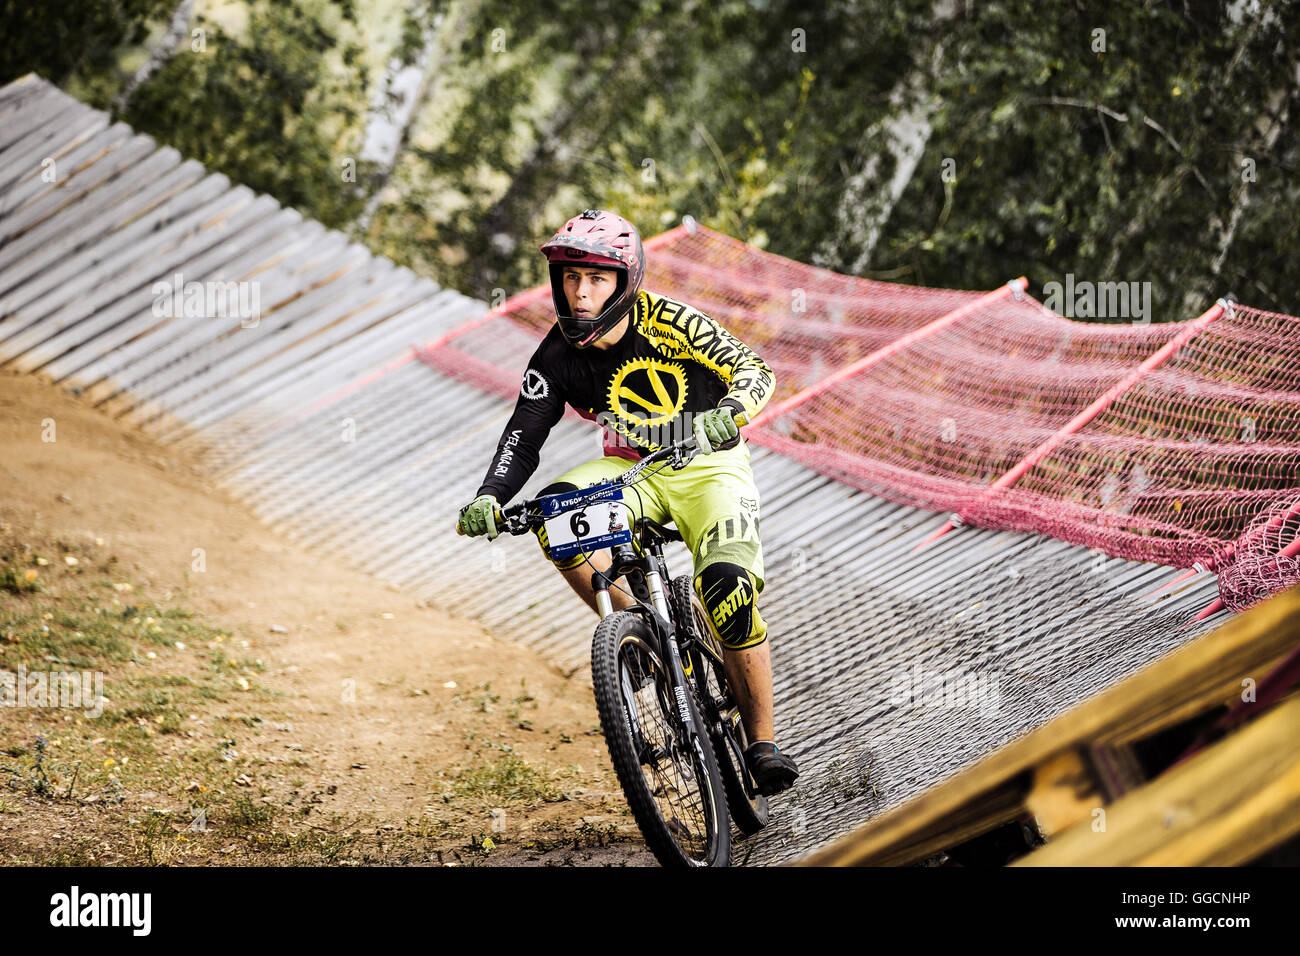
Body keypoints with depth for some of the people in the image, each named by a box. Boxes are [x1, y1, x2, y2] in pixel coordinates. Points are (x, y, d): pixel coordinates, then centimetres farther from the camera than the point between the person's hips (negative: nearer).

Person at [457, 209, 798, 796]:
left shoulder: (667, 322, -18)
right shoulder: (559, 356, -9)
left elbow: (754, 370, -19)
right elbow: (524, 437, -11)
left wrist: (725, 415, -41)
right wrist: (489, 499, -29)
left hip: (707, 467, -3)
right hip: (631, 470, 3)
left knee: (729, 590, -26)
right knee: (555, 511, -28)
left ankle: (762, 741, -9)